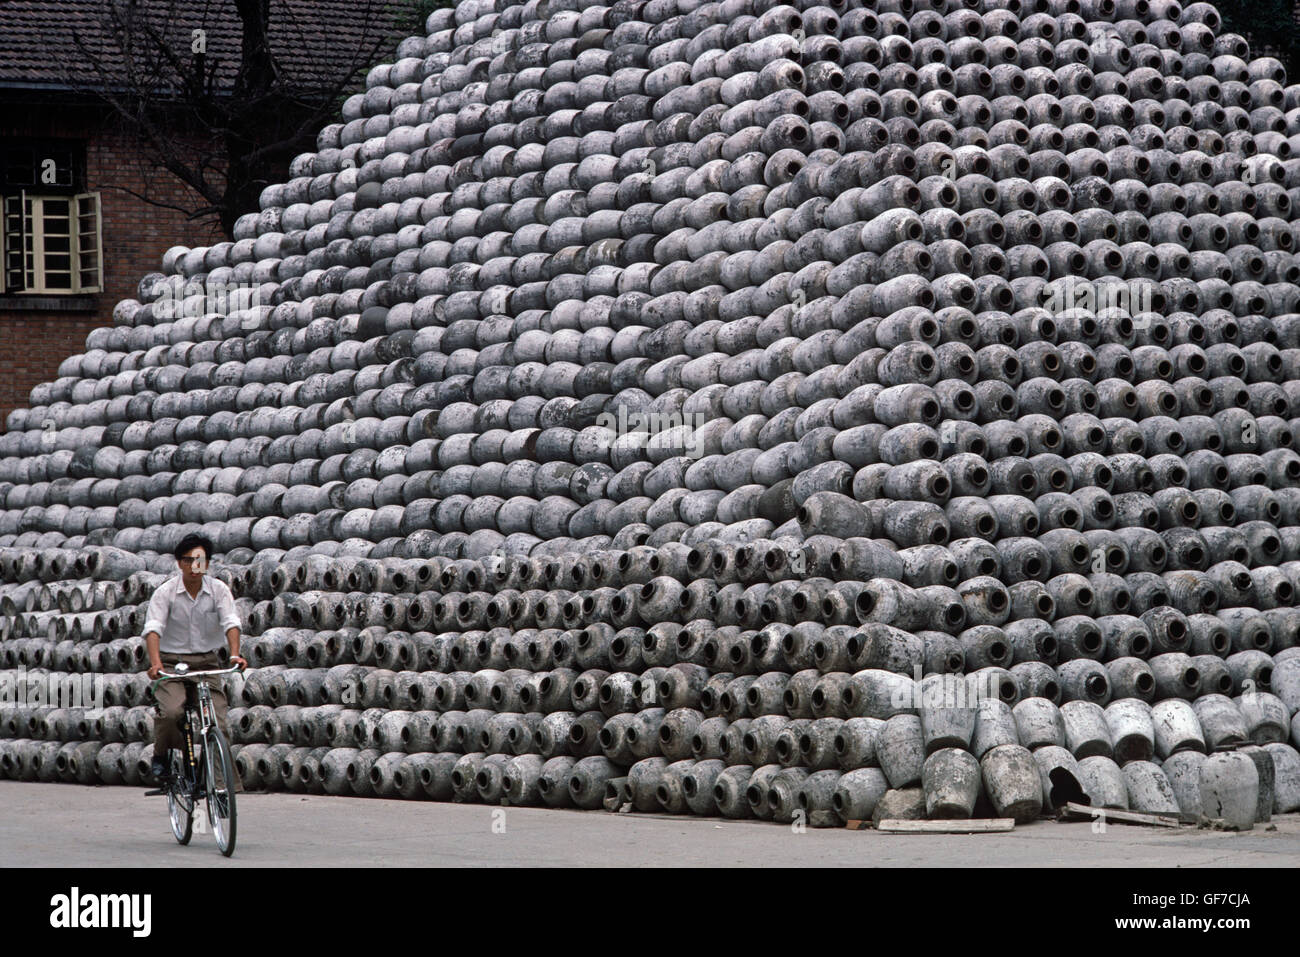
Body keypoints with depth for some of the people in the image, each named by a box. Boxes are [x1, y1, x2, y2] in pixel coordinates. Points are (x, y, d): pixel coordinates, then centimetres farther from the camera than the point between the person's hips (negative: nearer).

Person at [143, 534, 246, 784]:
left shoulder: (219, 589, -1)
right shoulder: (165, 592, -6)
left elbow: (230, 622, -12)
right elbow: (153, 628, -16)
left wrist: (234, 654, -30)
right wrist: (155, 662, -33)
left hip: (206, 662, 2)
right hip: (172, 663, -2)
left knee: (218, 717, -11)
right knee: (170, 710, -27)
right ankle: (160, 758, -2)